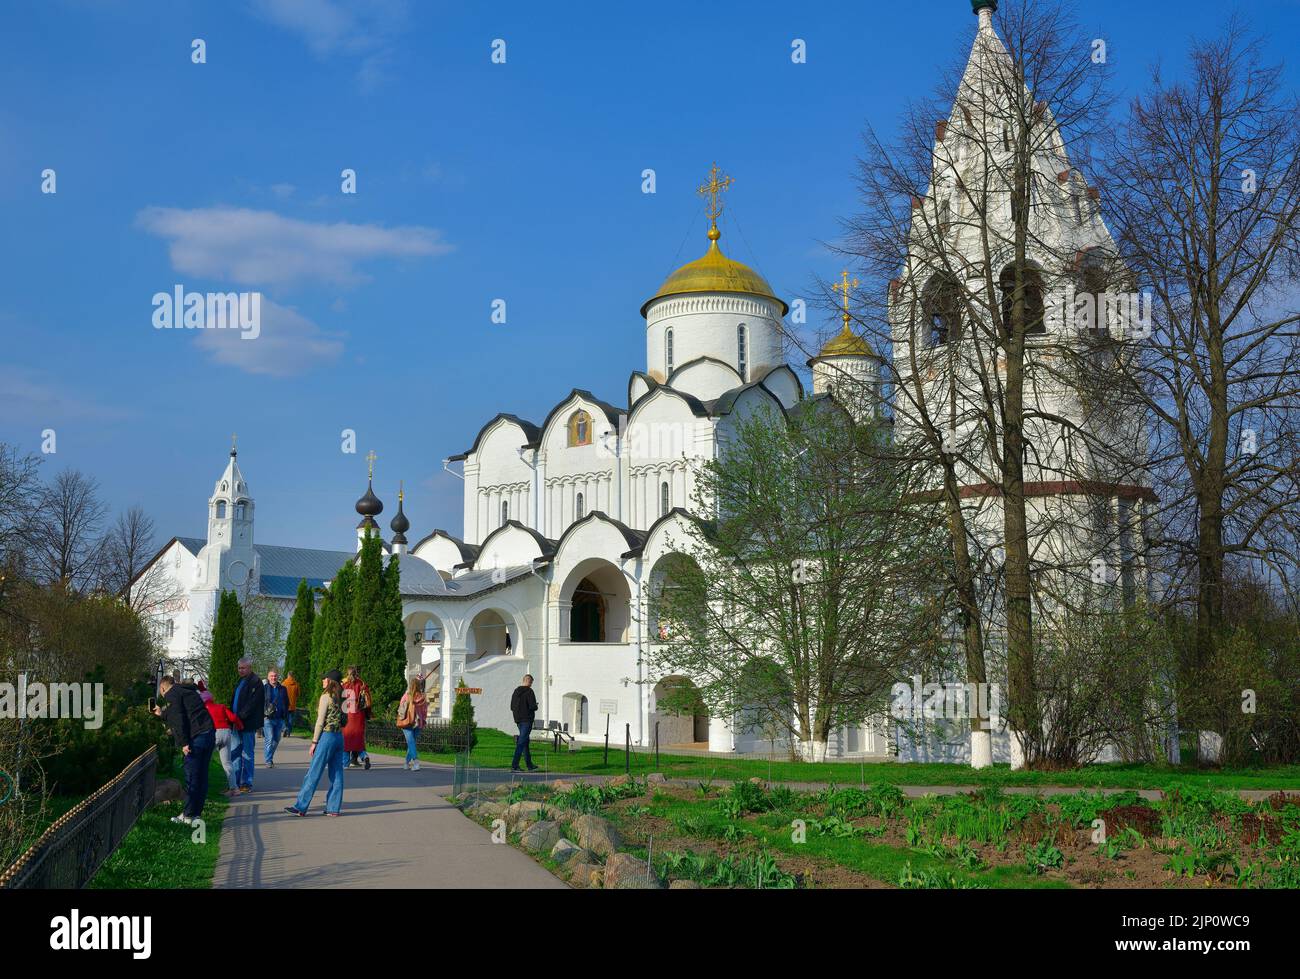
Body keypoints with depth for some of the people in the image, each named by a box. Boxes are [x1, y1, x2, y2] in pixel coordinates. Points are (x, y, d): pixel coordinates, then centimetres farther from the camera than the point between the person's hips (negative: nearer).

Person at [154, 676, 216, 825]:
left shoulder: (171, 695, 0)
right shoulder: (188, 691, 28)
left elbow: (178, 719, -12)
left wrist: (184, 743, -16)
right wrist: (163, 714, 46)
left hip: (196, 738, -9)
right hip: (209, 734, 9)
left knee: (191, 778, -3)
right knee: (202, 777, 11)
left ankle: (188, 815, 1)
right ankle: (196, 813, 16)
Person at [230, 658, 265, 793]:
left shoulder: (256, 682, -10)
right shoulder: (240, 681, 18)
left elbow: (252, 703, -18)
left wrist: (240, 716, -21)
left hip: (248, 724, -8)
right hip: (237, 723, 9)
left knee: (247, 754, -1)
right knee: (234, 753, 9)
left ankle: (246, 783, 5)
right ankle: (235, 782, 16)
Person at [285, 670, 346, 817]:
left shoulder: (326, 696, -10)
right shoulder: (340, 697, 11)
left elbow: (320, 721, -11)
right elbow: (343, 720, 10)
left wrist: (314, 742, -8)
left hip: (327, 737, -8)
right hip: (339, 737, 8)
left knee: (313, 774, -3)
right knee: (336, 774, 7)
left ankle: (300, 807, 2)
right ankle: (334, 808, 7)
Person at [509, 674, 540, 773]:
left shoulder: (516, 691, 10)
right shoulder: (529, 691, -13)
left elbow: (512, 707, 13)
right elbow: (533, 706, -19)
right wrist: (535, 707, 2)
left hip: (518, 720, 8)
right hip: (527, 719, -8)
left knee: (525, 742, 16)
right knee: (521, 742, -8)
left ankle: (530, 765, 23)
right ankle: (514, 765, -13)